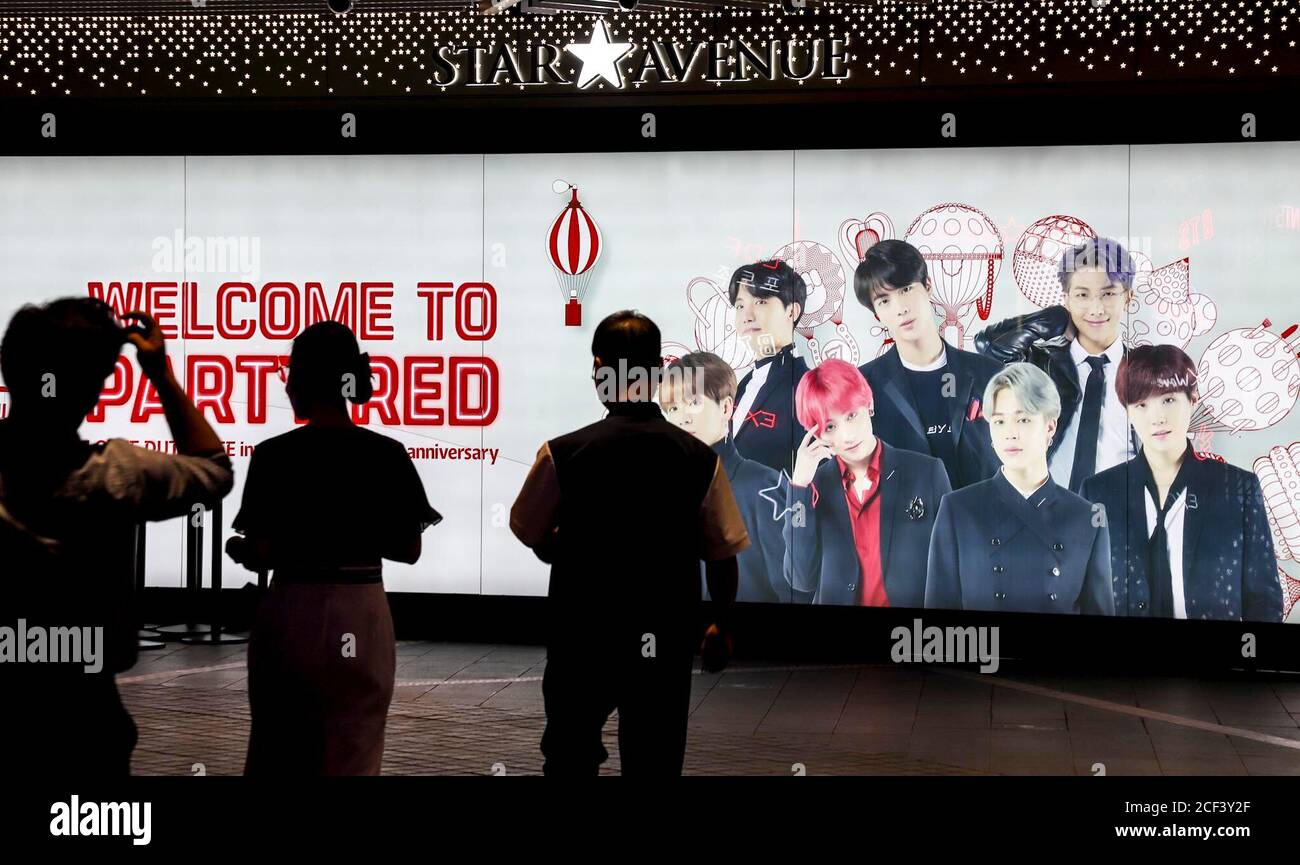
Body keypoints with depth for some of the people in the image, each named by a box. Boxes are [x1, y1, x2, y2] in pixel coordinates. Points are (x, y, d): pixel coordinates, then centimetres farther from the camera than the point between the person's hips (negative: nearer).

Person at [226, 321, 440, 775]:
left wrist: (236, 548, 13)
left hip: (292, 614, -1)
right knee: (353, 757, 8)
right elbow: (409, 549, 1)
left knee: (278, 755, 14)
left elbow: (261, 553, -9)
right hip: (362, 618, 1)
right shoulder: (388, 455, -4)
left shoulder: (274, 455, -10)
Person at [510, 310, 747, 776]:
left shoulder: (562, 454, -11)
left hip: (582, 638, -1)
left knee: (570, 757, 18)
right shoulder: (699, 457, -7)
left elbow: (530, 532, 3)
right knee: (656, 762, 9)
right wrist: (722, 627, 14)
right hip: (664, 645, 1)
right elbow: (722, 554, 0)